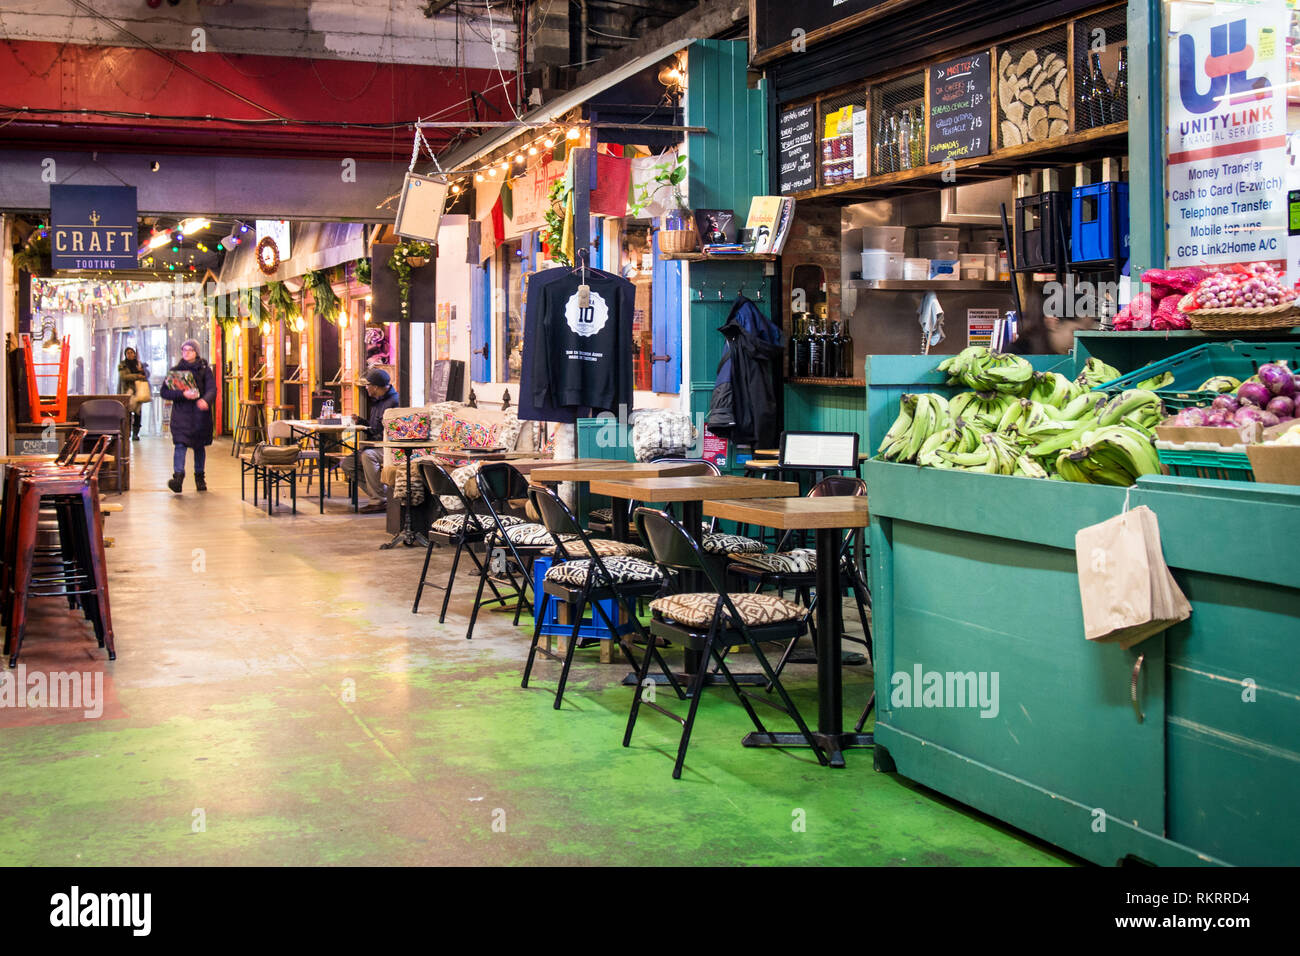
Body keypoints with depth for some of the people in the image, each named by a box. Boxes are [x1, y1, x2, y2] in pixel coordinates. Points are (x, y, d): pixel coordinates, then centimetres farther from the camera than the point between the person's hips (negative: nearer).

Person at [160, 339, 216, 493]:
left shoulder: (204, 369, 4)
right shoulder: (175, 370, 8)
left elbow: (212, 389, -9)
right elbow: (165, 392, 0)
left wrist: (205, 400, -31)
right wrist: (182, 394, -17)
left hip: (200, 413, 0)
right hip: (181, 413, 0)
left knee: (199, 446, 11)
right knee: (180, 444, -14)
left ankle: (199, 476, 25)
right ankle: (178, 476, -23)